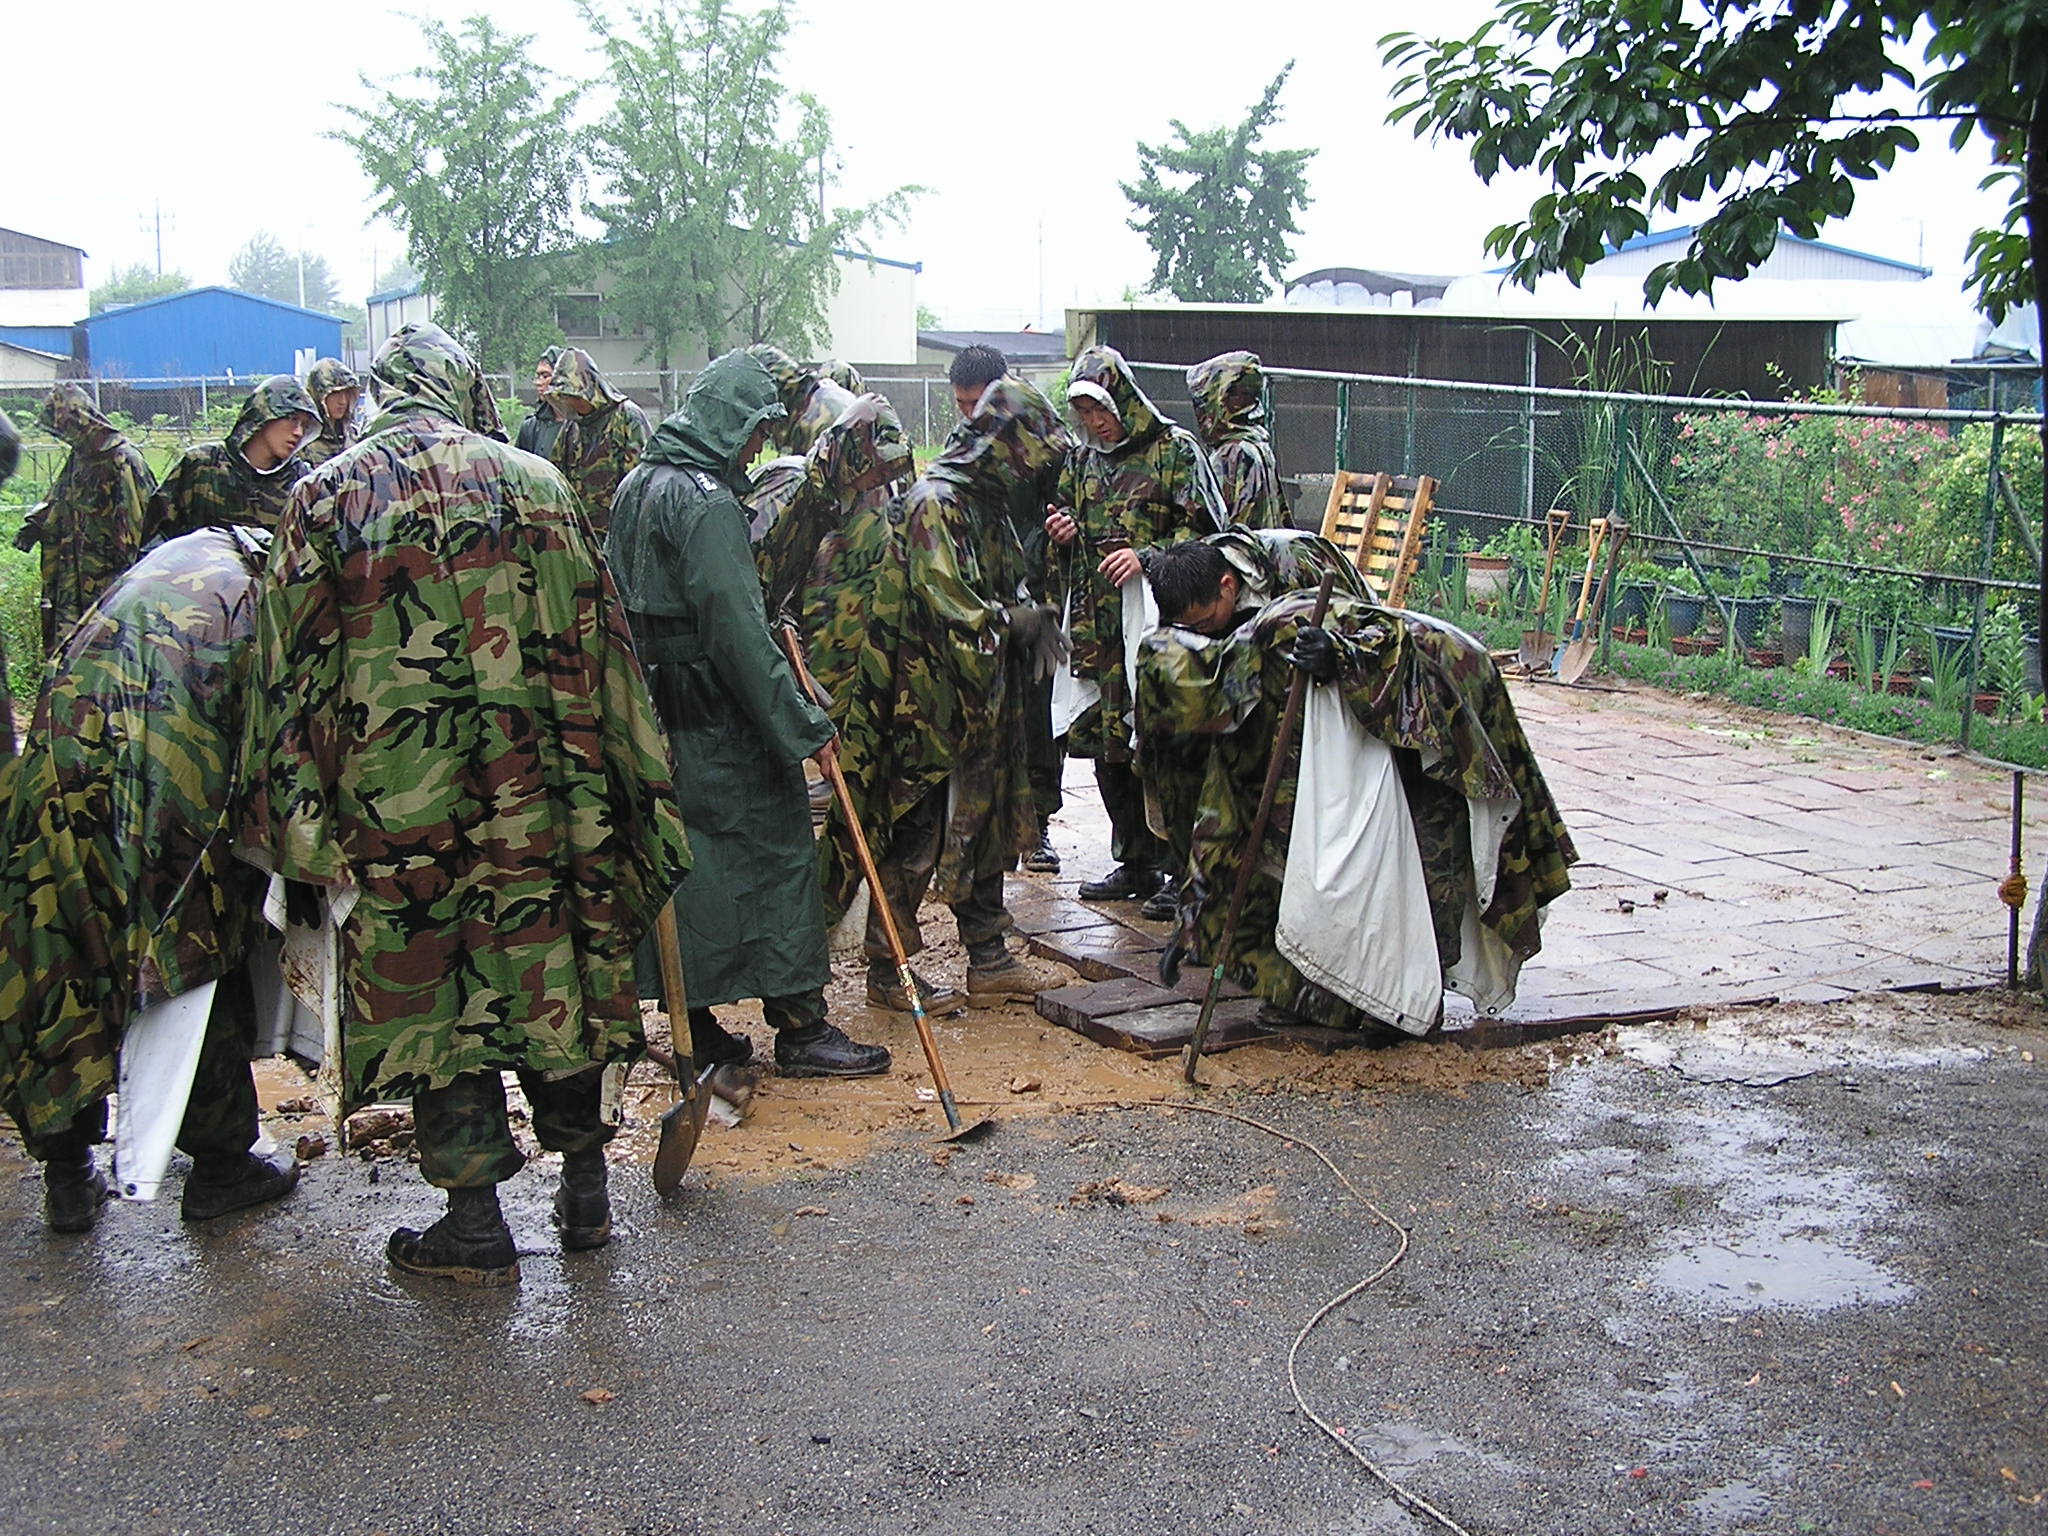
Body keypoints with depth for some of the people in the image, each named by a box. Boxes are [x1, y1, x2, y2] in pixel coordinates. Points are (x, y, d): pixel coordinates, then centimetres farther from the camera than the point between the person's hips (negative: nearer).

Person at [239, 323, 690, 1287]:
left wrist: (298, 835, 5)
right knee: (554, 967, 13)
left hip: (394, 791, -1)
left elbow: (293, 668, 1)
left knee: (426, 984, 7)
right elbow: (594, 640, 5)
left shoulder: (325, 497, 3)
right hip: (537, 784, 2)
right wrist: (628, 789, 11)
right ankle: (584, 1187, 23)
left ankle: (476, 1222, 11)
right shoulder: (533, 481, 5)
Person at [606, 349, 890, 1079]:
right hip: (717, 718, -9)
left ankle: (694, 1024, 19)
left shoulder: (638, 485, 12)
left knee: (680, 855, 13)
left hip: (654, 711, 9)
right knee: (774, 852, -1)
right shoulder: (707, 503, -17)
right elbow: (737, 630, -22)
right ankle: (800, 1026, 5)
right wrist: (804, 726, -18)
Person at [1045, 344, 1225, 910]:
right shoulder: (1081, 461, 17)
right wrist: (1063, 535, 4)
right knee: (1107, 745, 8)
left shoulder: (1174, 449, -1)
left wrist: (1147, 556, -19)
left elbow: (1204, 530, -6)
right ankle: (1136, 863, 20)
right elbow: (1067, 545, 27)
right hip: (1099, 627, 6)